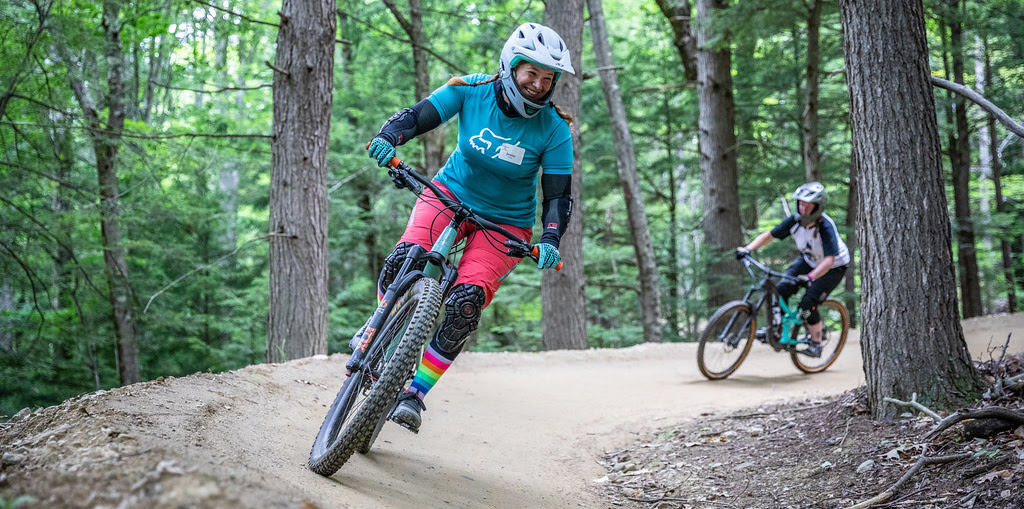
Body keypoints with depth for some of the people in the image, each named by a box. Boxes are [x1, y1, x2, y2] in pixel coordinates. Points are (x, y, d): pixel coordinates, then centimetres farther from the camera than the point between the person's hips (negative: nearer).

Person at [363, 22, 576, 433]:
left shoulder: (553, 130, -16)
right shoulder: (471, 90, -13)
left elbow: (559, 195, -14)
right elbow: (417, 116, -15)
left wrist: (550, 240, -31)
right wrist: (387, 138, -37)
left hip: (505, 222, -1)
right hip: (452, 192, 1)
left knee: (466, 303, -22)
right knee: (405, 259, -27)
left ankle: (415, 392, -9)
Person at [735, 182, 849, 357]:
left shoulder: (826, 227, -34)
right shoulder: (795, 221, -18)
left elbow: (829, 259, -42)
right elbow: (769, 235, -11)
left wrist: (810, 277, -57)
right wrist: (747, 249, -26)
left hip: (834, 267, -5)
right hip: (808, 260, 5)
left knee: (808, 305, -17)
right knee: (782, 289, -15)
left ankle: (816, 344, 3)